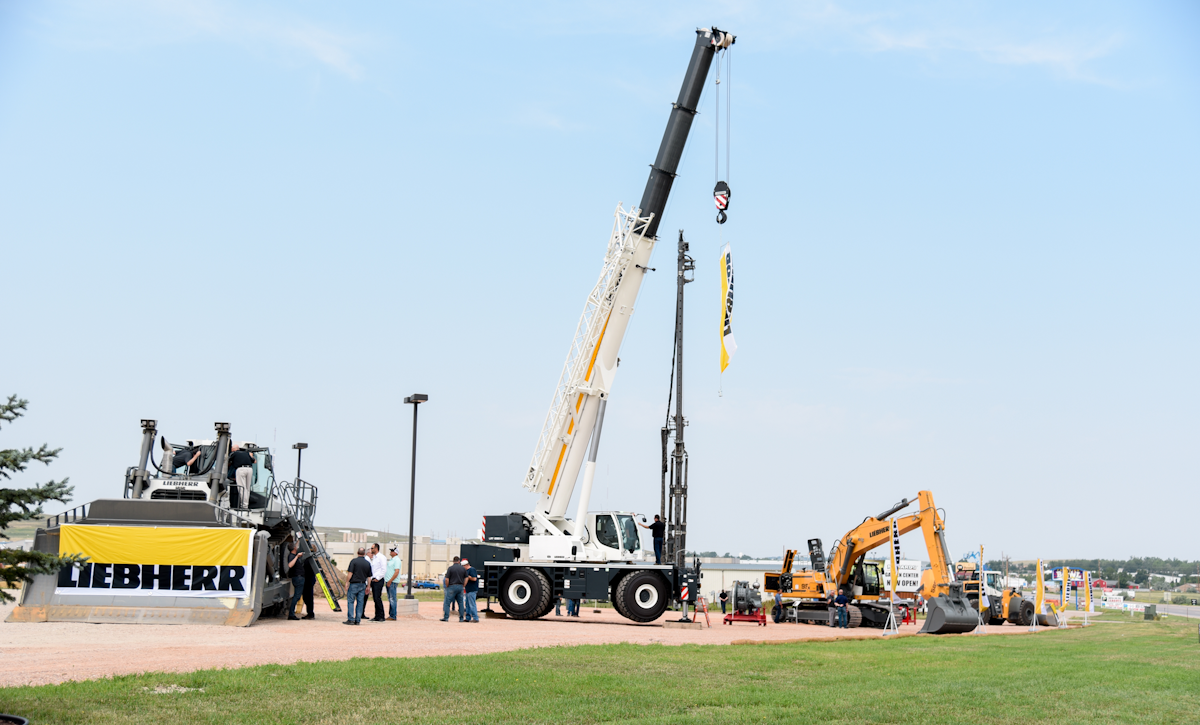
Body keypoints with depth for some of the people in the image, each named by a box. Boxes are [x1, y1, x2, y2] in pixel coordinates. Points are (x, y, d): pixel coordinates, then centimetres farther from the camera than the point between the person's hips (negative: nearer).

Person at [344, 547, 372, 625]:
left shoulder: (354, 561, -6)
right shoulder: (368, 563, 7)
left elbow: (350, 573, -12)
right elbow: (369, 577, 9)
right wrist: (368, 587, 16)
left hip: (354, 584, -4)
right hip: (362, 584, 4)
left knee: (350, 601, 1)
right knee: (360, 602, 6)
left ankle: (350, 619, -5)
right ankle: (358, 620, 6)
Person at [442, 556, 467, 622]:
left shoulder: (450, 568, -7)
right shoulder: (463, 568, 6)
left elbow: (447, 579, -10)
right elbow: (466, 579, 9)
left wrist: (447, 587, 3)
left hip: (452, 587, -4)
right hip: (460, 587, 4)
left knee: (447, 603, 1)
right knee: (460, 603, 10)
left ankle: (446, 617, -5)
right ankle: (461, 618, 10)